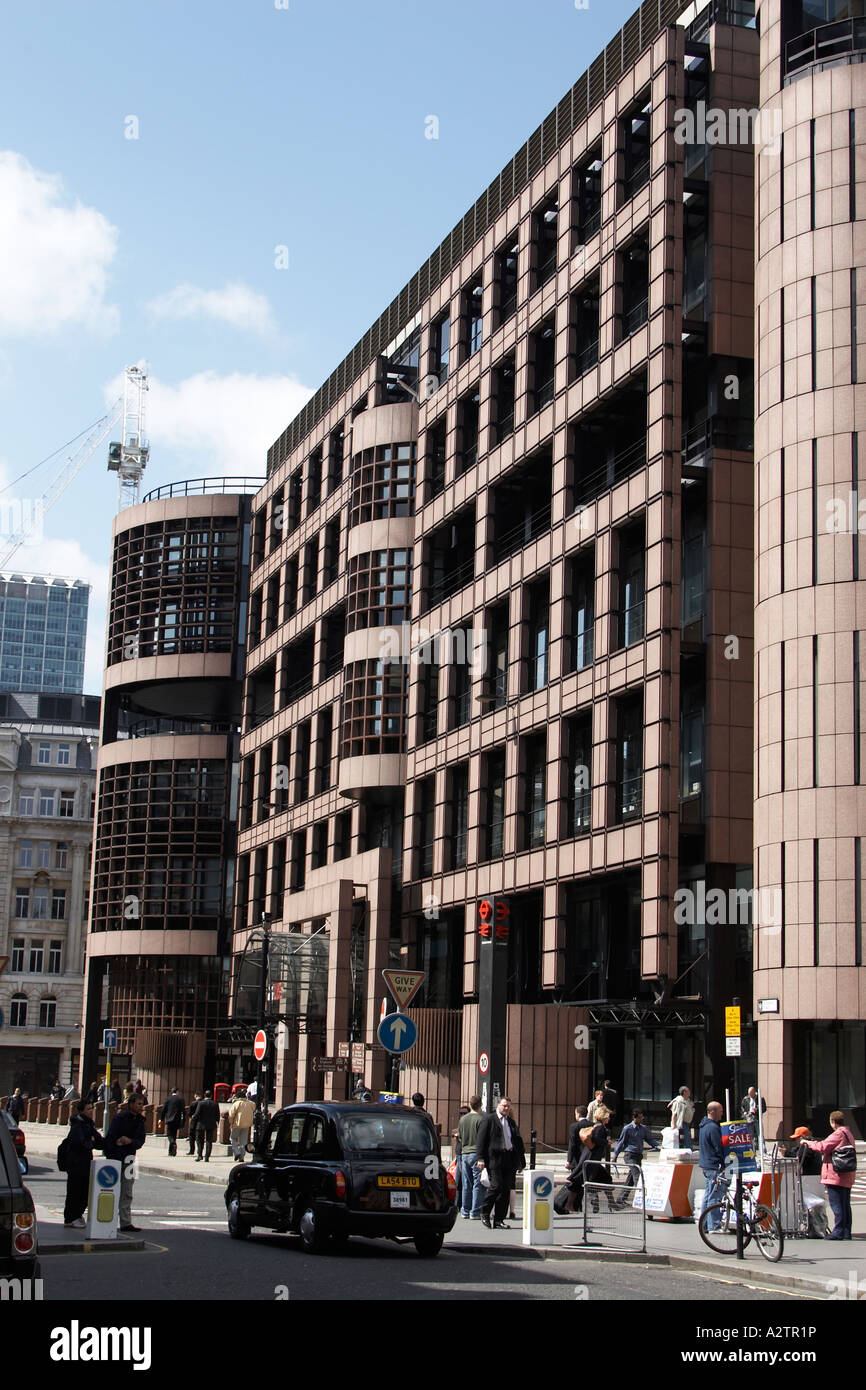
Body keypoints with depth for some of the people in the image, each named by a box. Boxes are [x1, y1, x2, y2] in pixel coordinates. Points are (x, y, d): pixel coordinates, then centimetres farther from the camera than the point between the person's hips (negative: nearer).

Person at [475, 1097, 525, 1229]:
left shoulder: (511, 1122, 20)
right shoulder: (488, 1120, 3)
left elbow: (518, 1142, 23)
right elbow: (480, 1139, -3)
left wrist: (521, 1162, 17)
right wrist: (480, 1158, -12)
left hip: (509, 1159, 6)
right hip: (494, 1158, -6)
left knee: (506, 1189, 2)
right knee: (496, 1185, -15)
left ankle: (499, 1220, 7)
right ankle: (485, 1213, 5)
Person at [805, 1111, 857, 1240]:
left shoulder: (838, 1135, -13)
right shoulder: (849, 1134, 16)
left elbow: (822, 1147, -17)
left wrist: (809, 1142, -2)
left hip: (835, 1176, -9)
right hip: (847, 1178, 9)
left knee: (836, 1205, -6)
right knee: (845, 1205, 11)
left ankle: (838, 1232, -7)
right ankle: (846, 1233, 13)